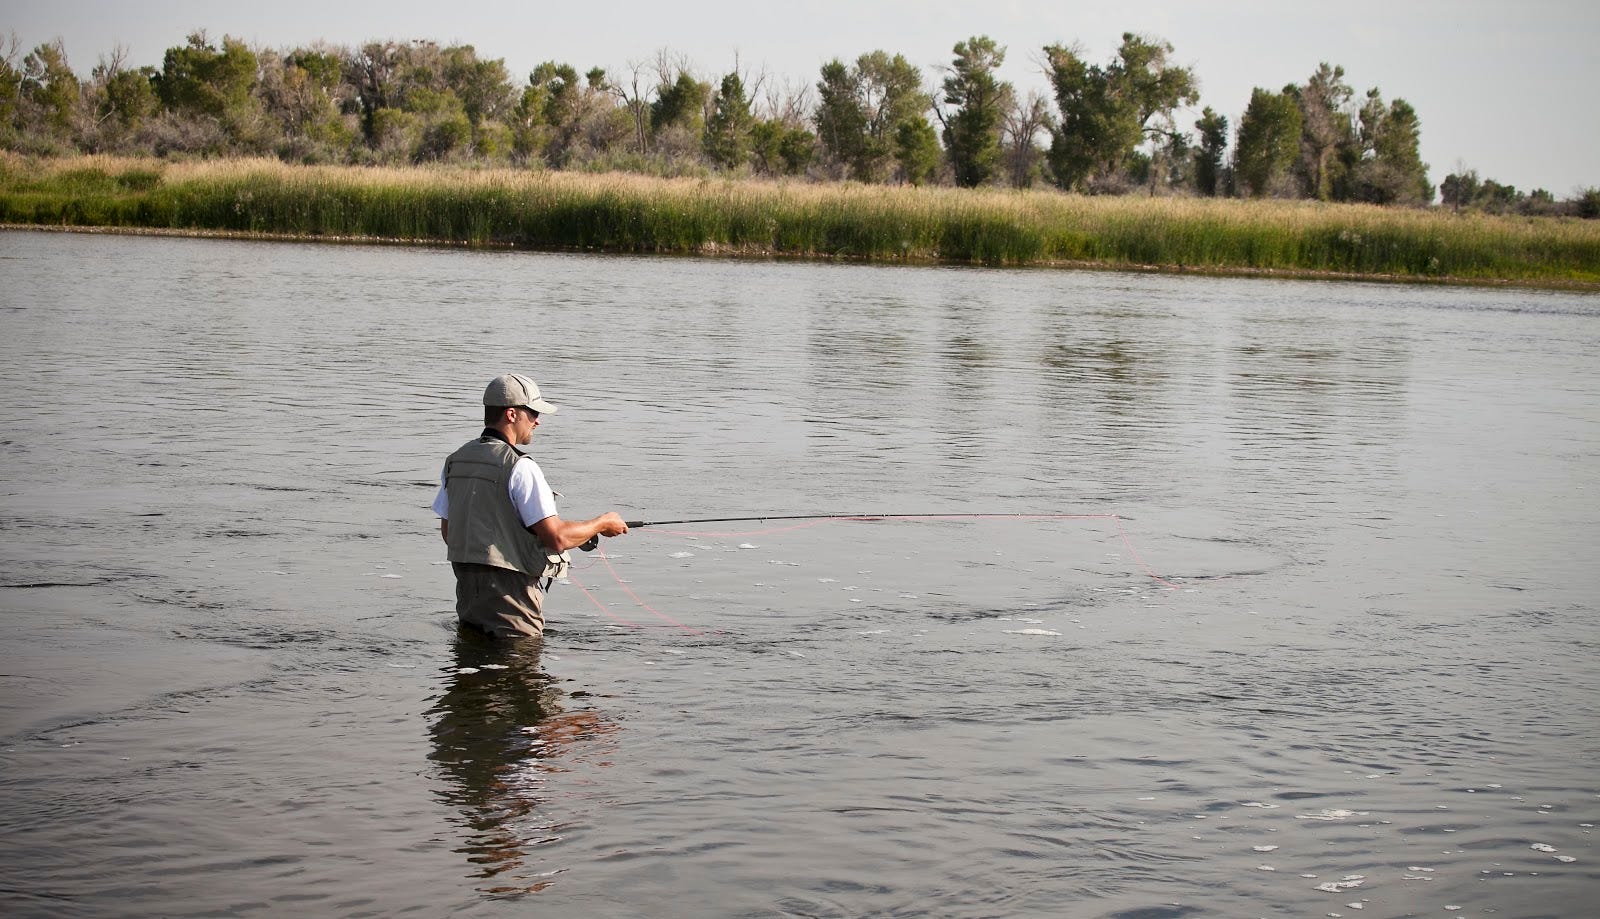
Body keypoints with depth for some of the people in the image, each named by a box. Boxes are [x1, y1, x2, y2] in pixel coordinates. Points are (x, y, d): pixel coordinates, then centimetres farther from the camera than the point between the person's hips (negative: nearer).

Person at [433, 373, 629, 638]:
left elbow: (447, 531, 16)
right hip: (510, 595, -8)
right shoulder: (519, 468, -17)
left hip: (467, 592, 8)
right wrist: (602, 524, -3)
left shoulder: (455, 461, 8)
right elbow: (557, 538, -19)